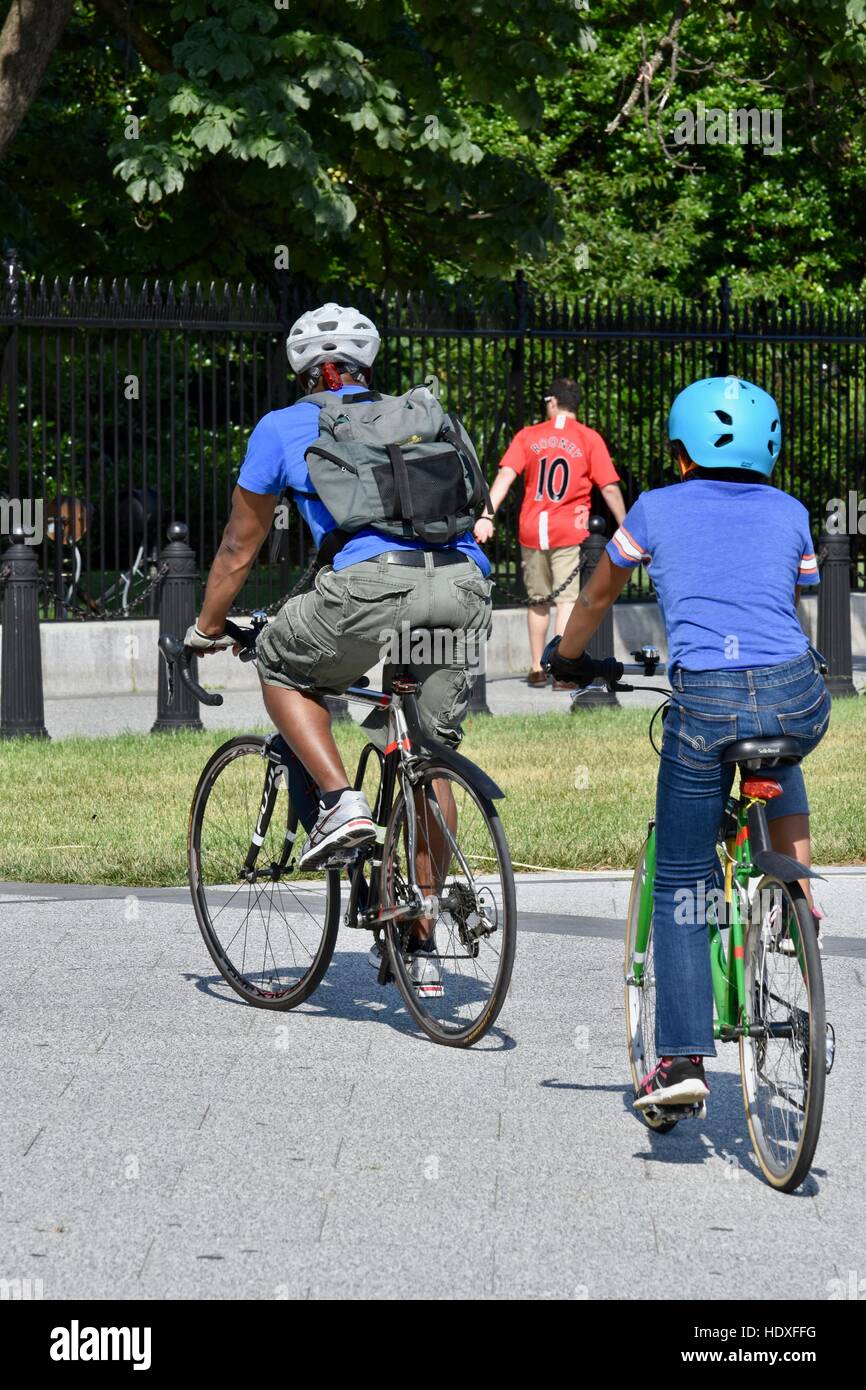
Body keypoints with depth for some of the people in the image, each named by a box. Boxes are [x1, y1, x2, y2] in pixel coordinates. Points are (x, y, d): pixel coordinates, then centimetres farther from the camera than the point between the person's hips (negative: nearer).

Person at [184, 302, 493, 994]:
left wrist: (206, 630, 45)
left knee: (283, 665, 24)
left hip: (375, 579, -4)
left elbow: (240, 547, 30)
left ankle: (341, 801, 4)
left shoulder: (283, 427, 22)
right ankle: (421, 945, 19)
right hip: (465, 585, 4)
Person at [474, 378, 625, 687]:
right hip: (570, 532, -2)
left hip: (532, 530, 2)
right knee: (567, 599, -2)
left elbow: (506, 475, -7)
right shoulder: (589, 439, 0)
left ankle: (537, 668, 21)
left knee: (538, 601, 16)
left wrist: (487, 516, -14)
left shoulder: (528, 436, 4)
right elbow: (609, 488, -4)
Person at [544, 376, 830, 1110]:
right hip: (797, 698, 2)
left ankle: (682, 1058, 3)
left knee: (680, 887, 10)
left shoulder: (657, 510, 15)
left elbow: (597, 596, 30)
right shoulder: (789, 513, 19)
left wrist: (567, 657, 50)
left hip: (704, 704, -2)